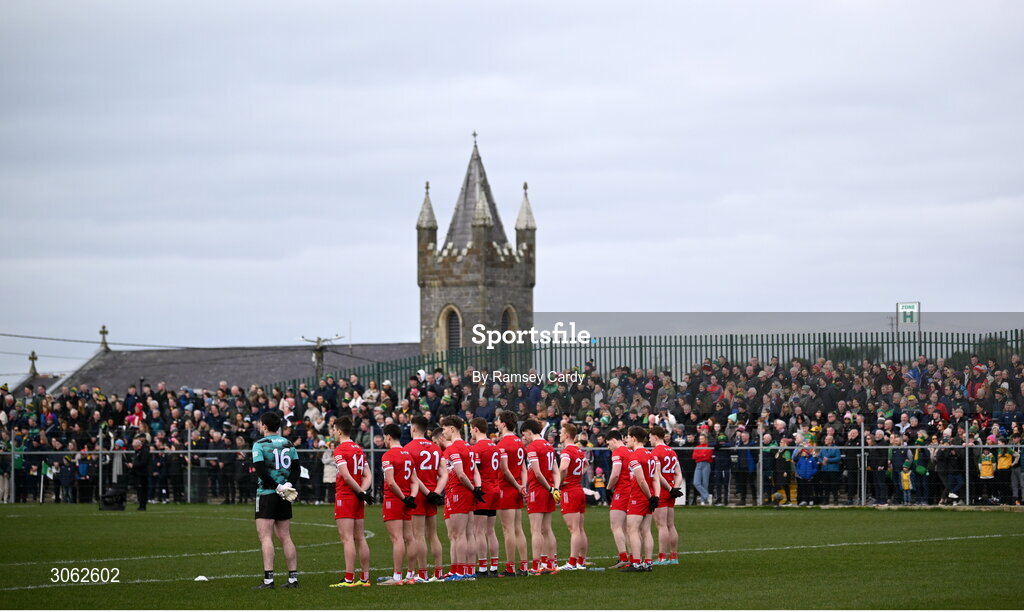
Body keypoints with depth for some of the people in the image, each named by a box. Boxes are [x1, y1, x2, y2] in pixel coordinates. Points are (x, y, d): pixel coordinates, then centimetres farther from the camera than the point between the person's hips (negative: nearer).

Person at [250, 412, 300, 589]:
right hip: (284, 500, 6)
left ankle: (268, 579, -14)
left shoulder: (259, 444, -8)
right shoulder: (288, 444, 11)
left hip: (266, 494, -6)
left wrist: (278, 487, -13)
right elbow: (296, 468, 6)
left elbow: (261, 470, -16)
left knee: (265, 537, -7)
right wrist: (288, 485, -5)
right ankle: (293, 578, 9)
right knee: (285, 537, 10)